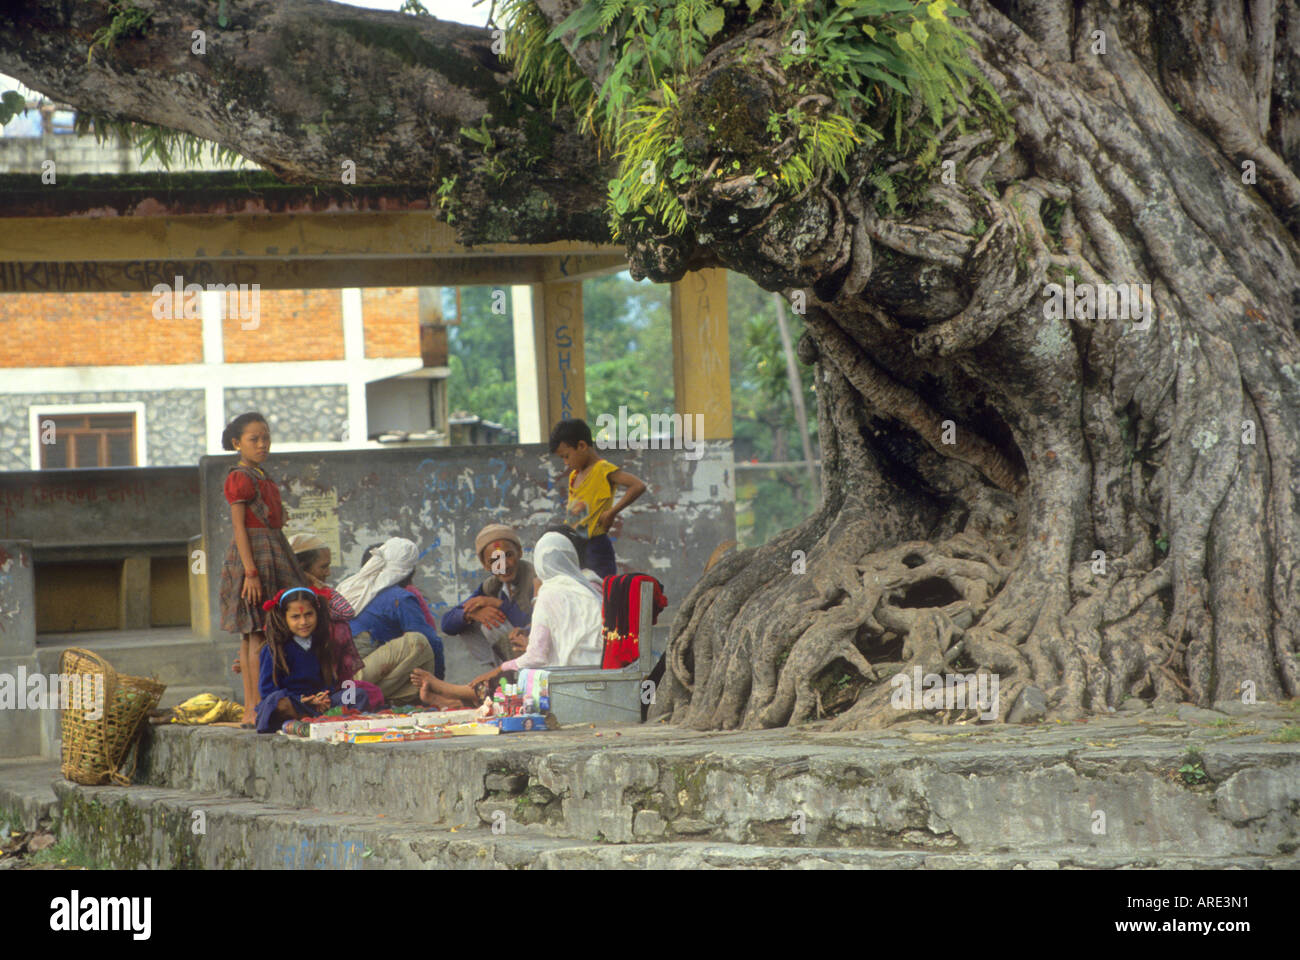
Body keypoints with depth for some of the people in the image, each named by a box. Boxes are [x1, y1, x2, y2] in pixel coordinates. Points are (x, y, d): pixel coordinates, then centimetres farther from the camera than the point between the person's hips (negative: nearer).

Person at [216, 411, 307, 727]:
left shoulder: (263, 478, 18)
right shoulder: (239, 478, -9)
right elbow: (239, 526, -15)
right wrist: (251, 571, -20)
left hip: (274, 554, 9)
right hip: (252, 555, -9)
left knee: (252, 636, 7)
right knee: (257, 635, -11)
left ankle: (251, 709, 7)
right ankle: (255, 709, -12)